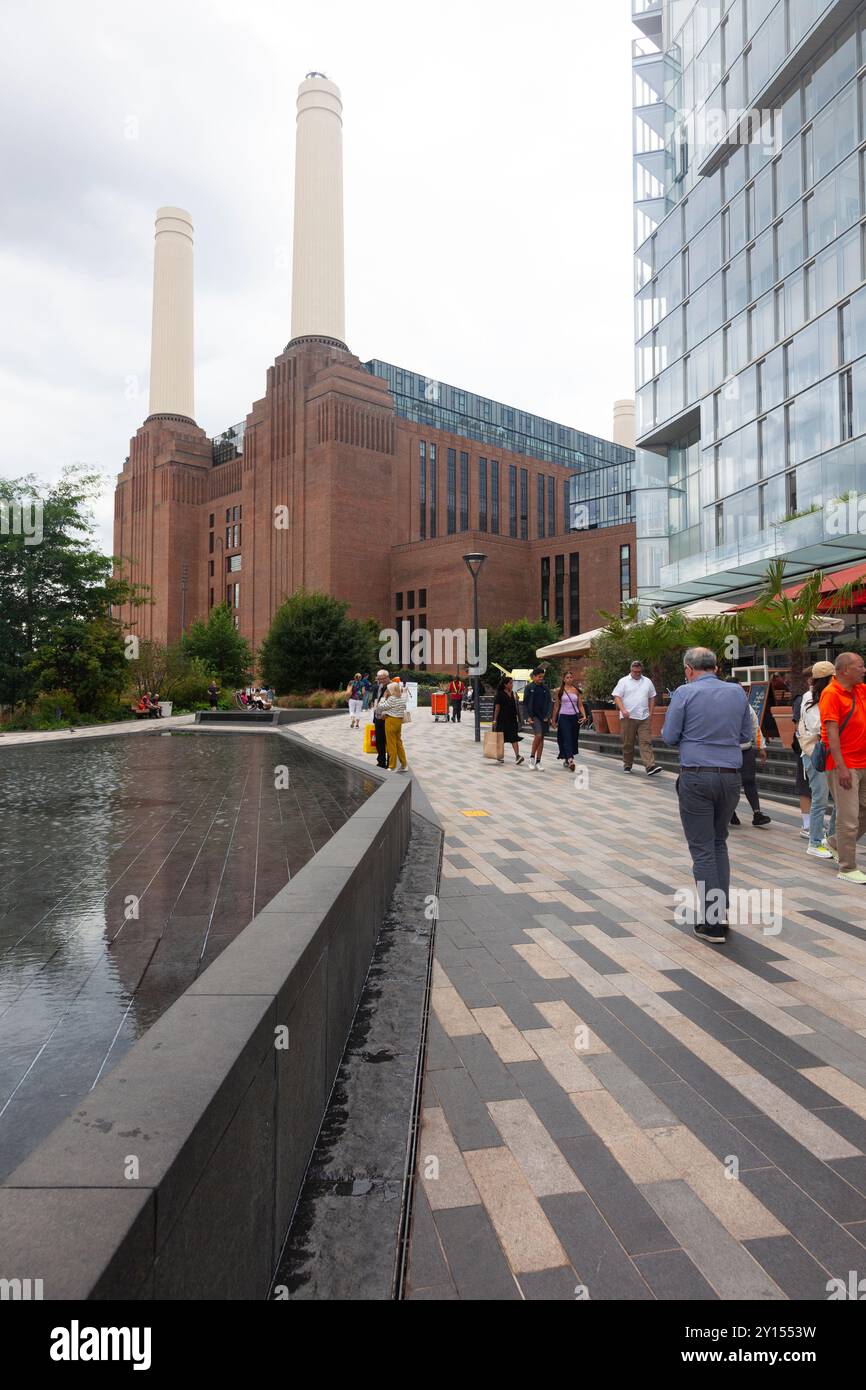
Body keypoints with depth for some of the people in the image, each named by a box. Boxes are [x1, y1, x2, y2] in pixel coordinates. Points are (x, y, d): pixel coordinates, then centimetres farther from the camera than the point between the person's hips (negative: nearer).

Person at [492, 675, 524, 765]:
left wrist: (518, 718, 12)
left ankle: (517, 756, -17)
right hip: (502, 720, -4)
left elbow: (516, 707, 13)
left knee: (514, 738, -7)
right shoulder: (500, 694, -7)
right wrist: (494, 720, -13)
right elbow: (497, 708, -9)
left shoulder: (513, 694, 8)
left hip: (512, 720, 4)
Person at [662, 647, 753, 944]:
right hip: (731, 776, 4)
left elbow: (669, 737, -5)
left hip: (696, 777, -4)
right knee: (719, 843, 20)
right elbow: (746, 735, 13)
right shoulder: (737, 692, 6)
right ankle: (722, 910, 21)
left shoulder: (685, 693, -7)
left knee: (702, 848, 2)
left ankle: (712, 922, 5)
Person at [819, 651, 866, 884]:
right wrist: (841, 767, -22)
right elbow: (831, 732, -18)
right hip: (844, 766, -8)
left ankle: (836, 842, 33)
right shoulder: (831, 694, -12)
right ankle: (847, 869, 7)